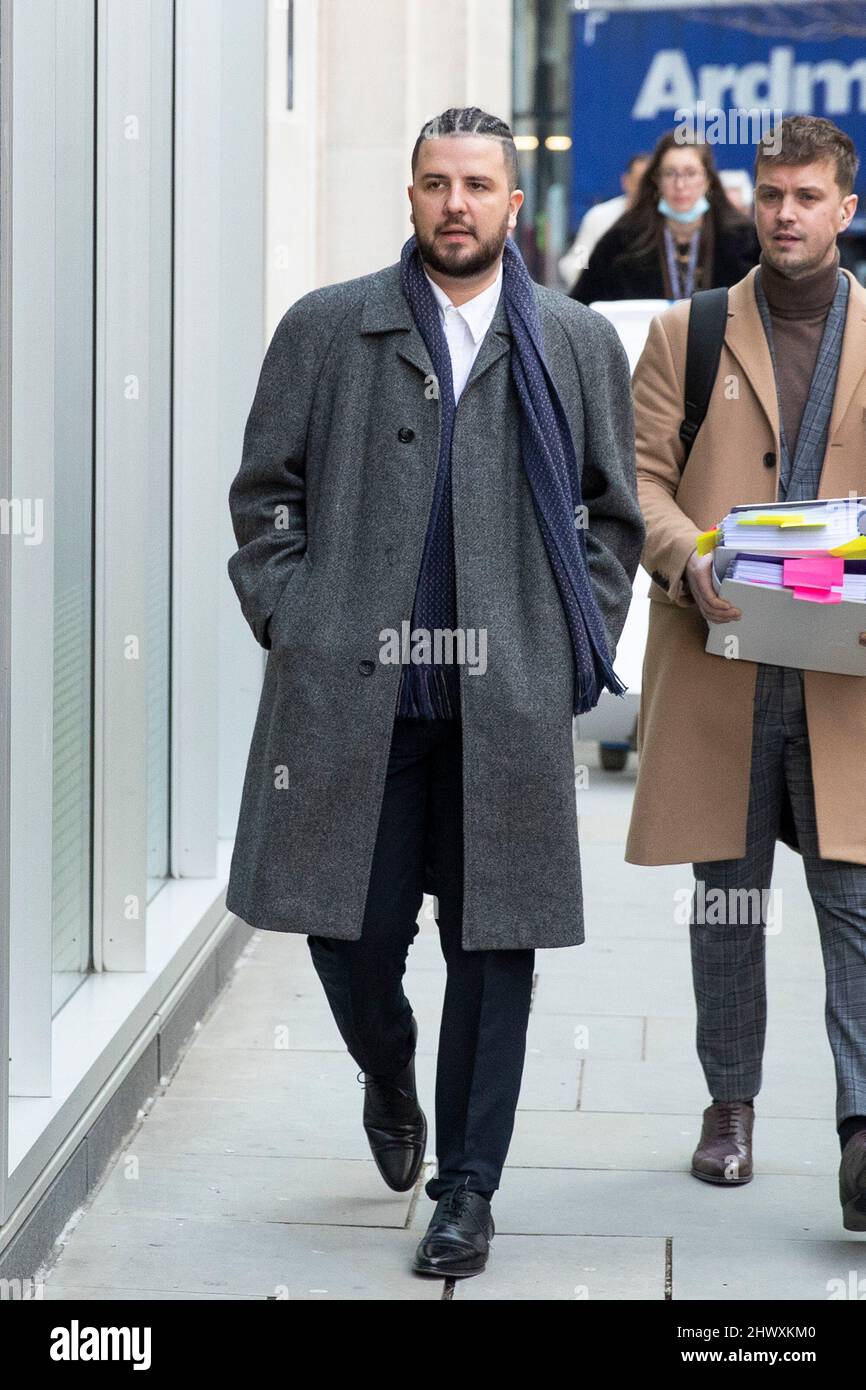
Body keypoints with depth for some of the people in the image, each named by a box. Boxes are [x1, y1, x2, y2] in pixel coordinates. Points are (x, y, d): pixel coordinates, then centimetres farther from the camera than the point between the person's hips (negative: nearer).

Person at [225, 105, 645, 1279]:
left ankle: (467, 1190, 13)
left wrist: (580, 647, 5)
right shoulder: (325, 330, 7)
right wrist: (289, 624, 0)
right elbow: (264, 492, 10)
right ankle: (390, 1085, 36)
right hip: (348, 692, 0)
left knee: (493, 947, 1)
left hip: (511, 703, 0)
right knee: (350, 931, 3)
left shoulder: (580, 345, 8)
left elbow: (615, 516, 14)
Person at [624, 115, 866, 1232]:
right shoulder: (687, 334, 9)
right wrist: (692, 562, -14)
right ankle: (730, 1104, 22)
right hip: (719, 662, 1)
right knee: (725, 896, 9)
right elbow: (639, 475, 4)